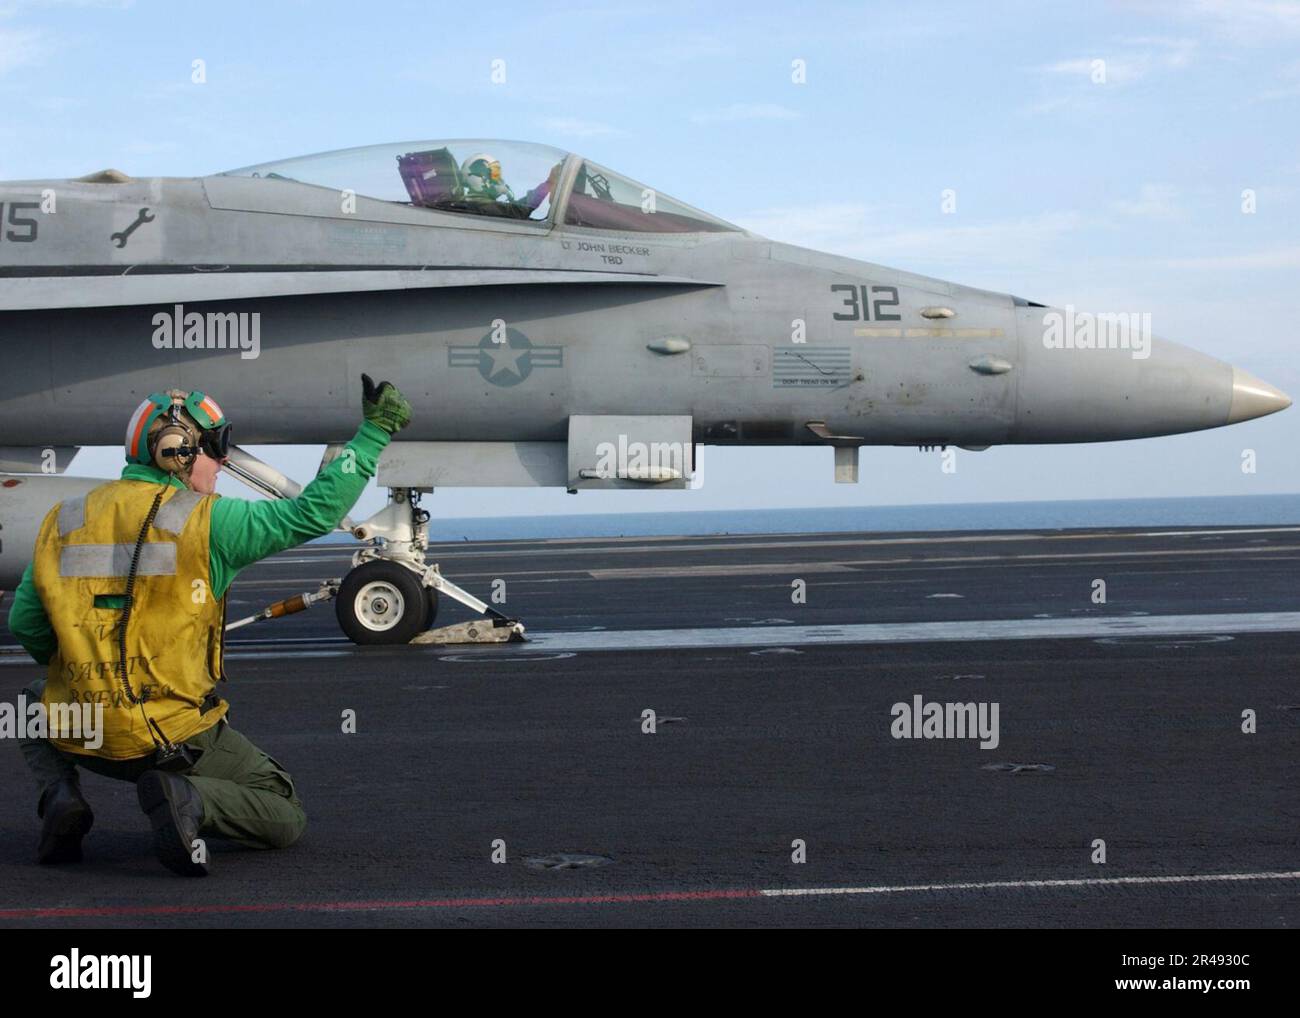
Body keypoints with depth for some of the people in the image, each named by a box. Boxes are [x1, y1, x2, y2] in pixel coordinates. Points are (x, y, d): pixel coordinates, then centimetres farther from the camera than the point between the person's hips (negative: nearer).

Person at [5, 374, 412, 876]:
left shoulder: (62, 520, 4)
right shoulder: (207, 520, -10)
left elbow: (25, 626, 9)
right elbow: (314, 511, -11)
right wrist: (375, 430, -3)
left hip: (78, 735, 4)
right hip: (173, 737, -3)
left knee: (37, 702, 38)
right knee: (285, 817, 14)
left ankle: (60, 796, 7)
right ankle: (187, 799, -16)